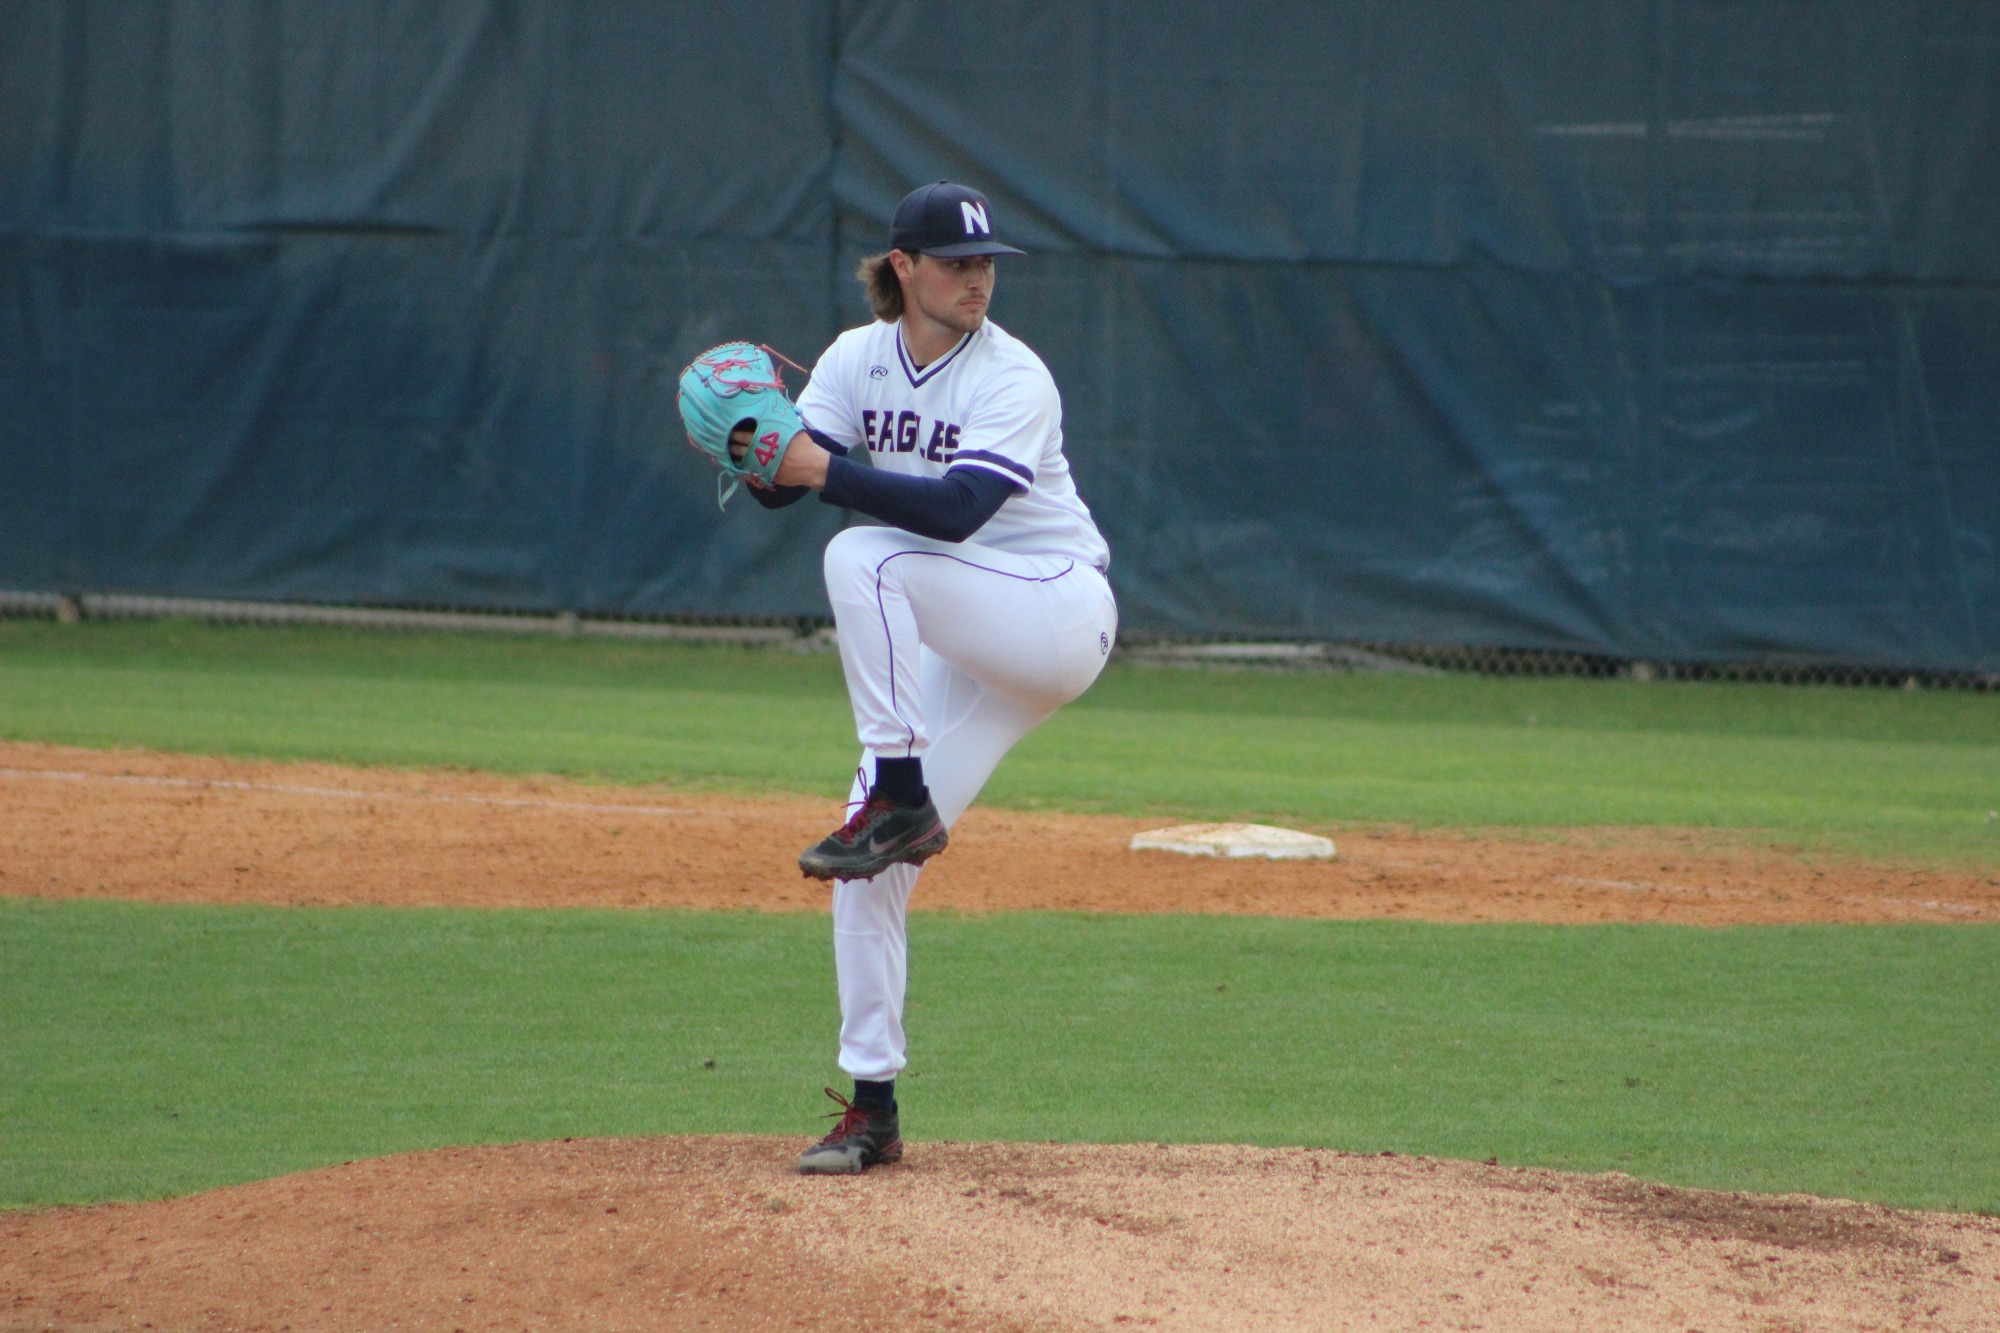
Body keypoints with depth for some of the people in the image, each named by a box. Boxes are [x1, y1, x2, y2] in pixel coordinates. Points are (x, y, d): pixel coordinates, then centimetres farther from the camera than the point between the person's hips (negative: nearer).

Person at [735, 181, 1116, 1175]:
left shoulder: (1013, 378, -16)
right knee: (872, 856, -3)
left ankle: (902, 804, -26)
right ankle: (871, 1107, 4)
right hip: (964, 647, 6)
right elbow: (781, 485, -7)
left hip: (1059, 615, -6)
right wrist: (756, 449, -29)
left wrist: (825, 469, -36)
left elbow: (957, 510, -30)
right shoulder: (860, 359, 2)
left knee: (865, 560, -29)